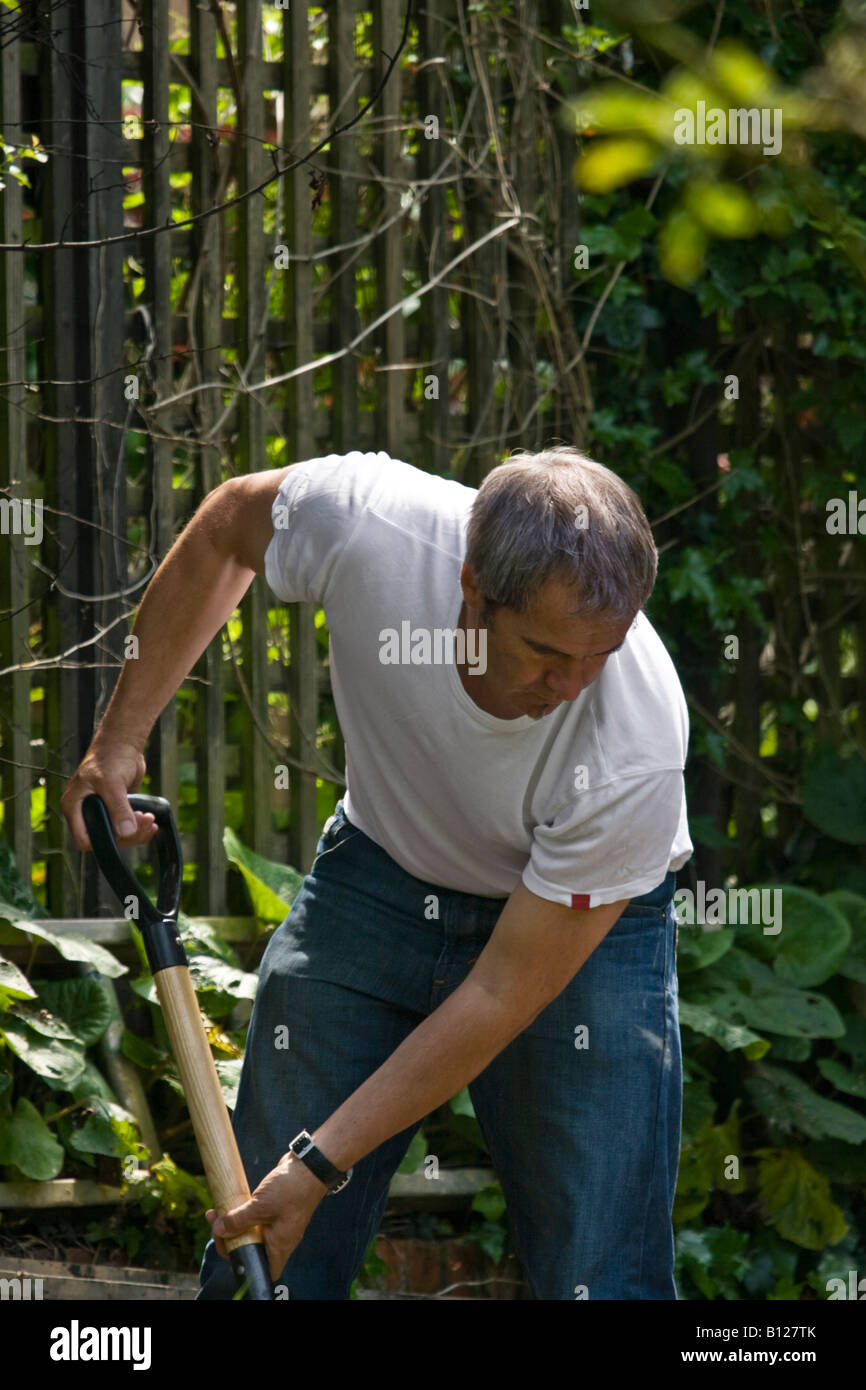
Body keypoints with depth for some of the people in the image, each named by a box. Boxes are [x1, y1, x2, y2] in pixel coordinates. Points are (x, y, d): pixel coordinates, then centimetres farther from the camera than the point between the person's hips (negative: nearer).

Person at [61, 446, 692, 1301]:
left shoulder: (636, 755, -36)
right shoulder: (364, 522, -32)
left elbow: (501, 997, -27)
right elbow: (227, 526, -5)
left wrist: (321, 1164, -24)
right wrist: (122, 735, -3)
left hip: (582, 926, -3)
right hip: (380, 871, 3)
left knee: (604, 1278, -11)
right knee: (258, 1269, 1)